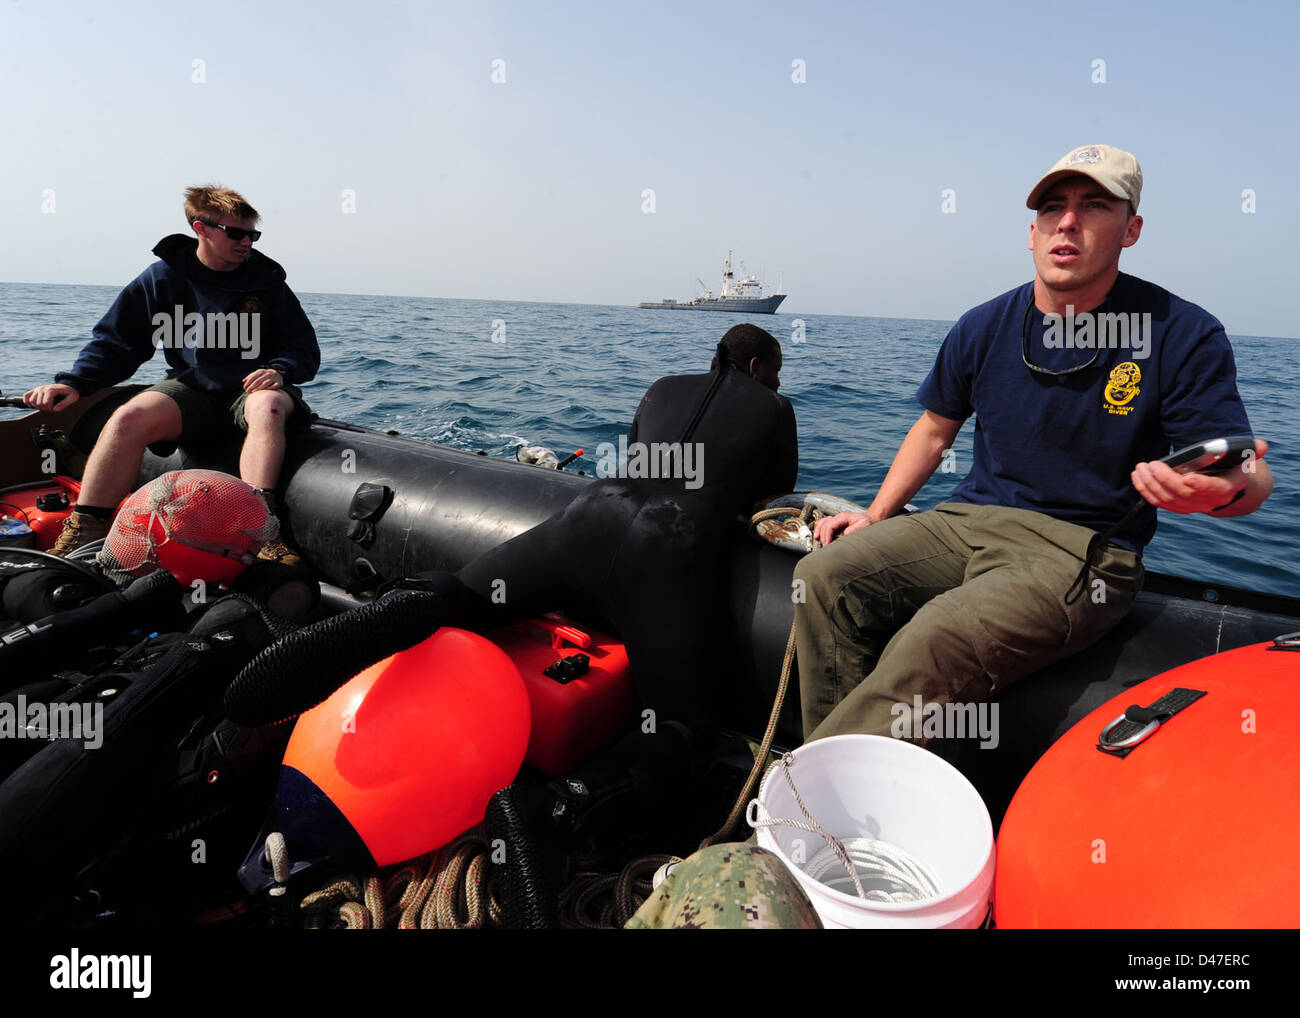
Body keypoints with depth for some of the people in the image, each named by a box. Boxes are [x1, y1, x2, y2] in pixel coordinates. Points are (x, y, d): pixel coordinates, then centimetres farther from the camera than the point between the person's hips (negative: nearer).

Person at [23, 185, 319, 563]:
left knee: (268, 406, -38)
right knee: (129, 418, -28)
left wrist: (279, 371, -17)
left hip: (253, 388, -1)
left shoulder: (267, 281, 6)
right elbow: (116, 340, 10)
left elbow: (305, 348, 6)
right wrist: (74, 382, -5)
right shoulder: (163, 277, 7)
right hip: (191, 387, 1)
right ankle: (81, 538, -21)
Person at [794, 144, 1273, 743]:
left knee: (937, 641, -33)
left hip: (1083, 552, -4)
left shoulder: (1182, 335, -5)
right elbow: (934, 430, 19)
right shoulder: (984, 328, 7)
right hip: (967, 521, 5)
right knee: (823, 573, -19)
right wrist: (876, 515, 8)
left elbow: (1247, 476, -4)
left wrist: (1227, 489, -31)